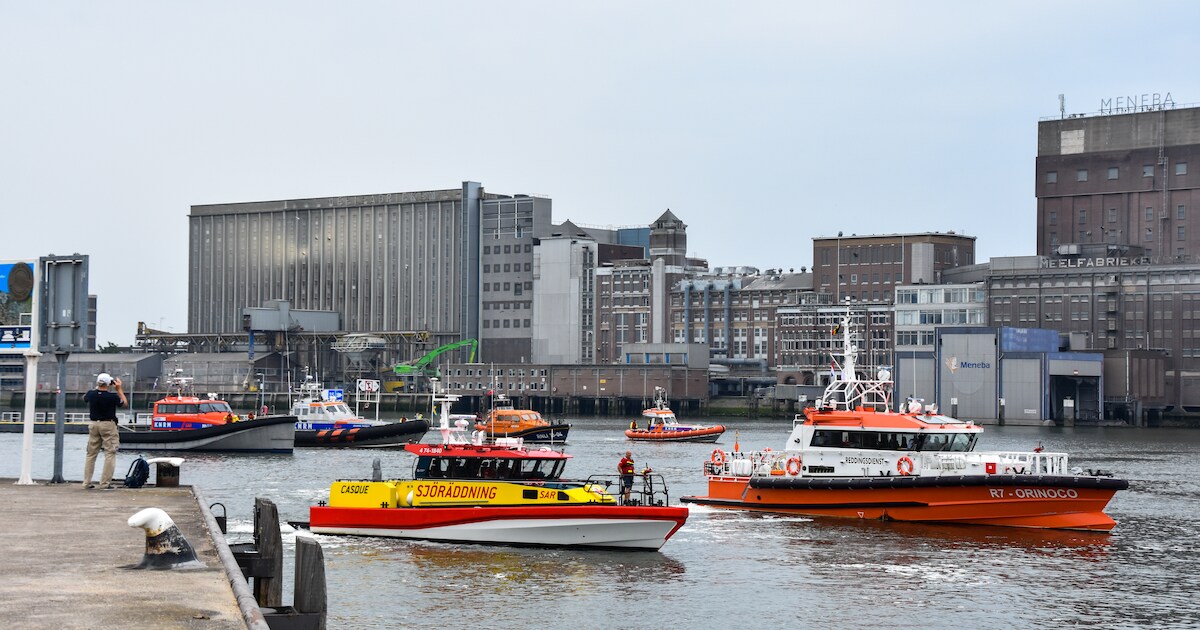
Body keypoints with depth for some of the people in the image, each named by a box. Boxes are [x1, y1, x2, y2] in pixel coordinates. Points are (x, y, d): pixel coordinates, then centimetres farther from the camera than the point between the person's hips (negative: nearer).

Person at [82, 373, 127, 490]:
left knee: (91, 454, 13)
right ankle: (105, 483, -6)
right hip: (108, 425, -5)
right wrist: (119, 389, 5)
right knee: (110, 454, -1)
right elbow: (124, 403, 1)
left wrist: (97, 388, 20)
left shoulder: (91, 394, -5)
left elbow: (84, 398, 21)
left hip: (94, 424, 5)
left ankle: (87, 482, 13)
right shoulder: (112, 396, -17)